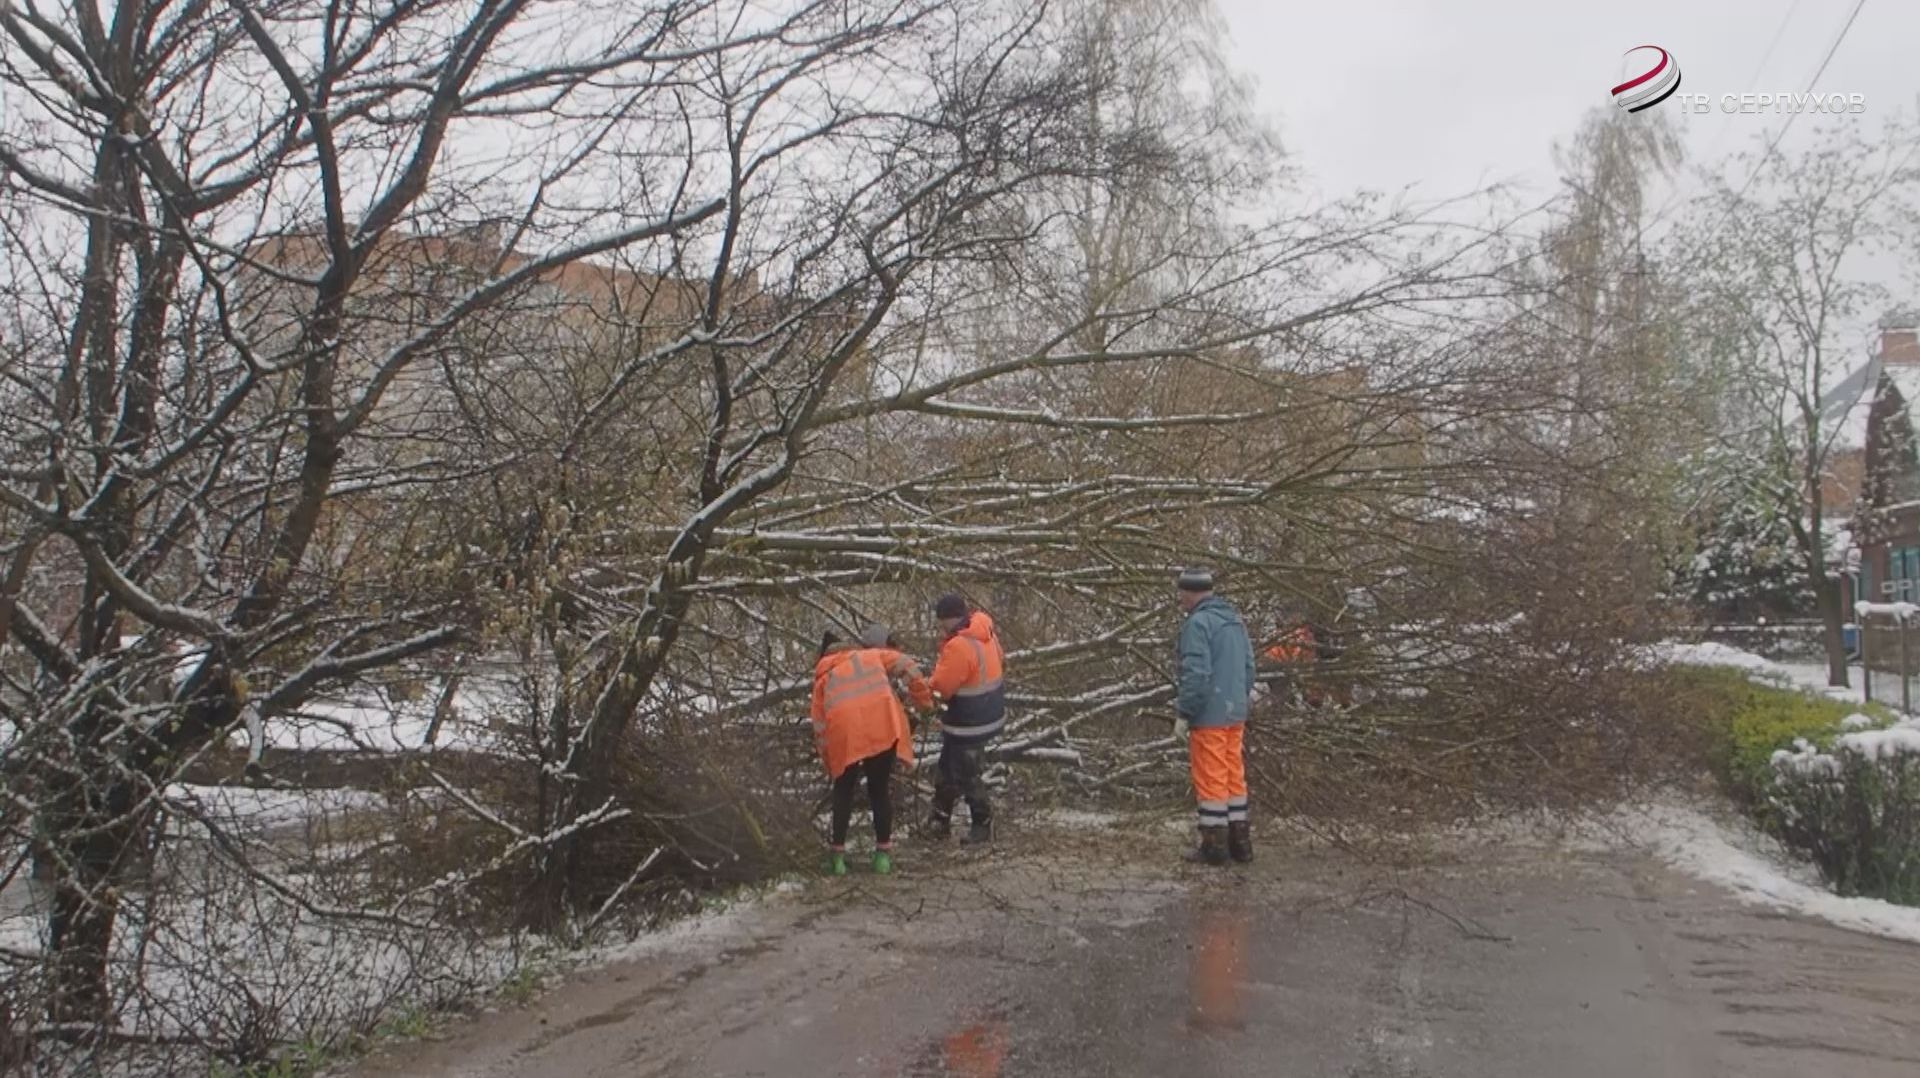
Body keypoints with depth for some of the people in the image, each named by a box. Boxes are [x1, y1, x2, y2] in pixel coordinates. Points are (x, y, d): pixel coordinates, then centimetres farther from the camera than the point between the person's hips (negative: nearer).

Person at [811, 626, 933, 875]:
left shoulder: (823, 676, 25)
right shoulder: (873, 655, 26)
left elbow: (819, 726, 18)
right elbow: (908, 668, 9)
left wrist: (829, 760, 26)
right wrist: (924, 702, 18)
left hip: (844, 732, 0)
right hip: (882, 727, 0)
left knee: (844, 791, 20)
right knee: (880, 789, 17)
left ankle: (838, 854, 19)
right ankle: (883, 852, 21)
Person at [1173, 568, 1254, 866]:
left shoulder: (1197, 623, -16)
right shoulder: (1235, 620, 11)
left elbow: (1196, 674, -21)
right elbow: (1248, 668, 14)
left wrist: (1184, 713, -15)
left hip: (1209, 717, -8)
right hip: (1235, 714, 8)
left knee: (1210, 780, 0)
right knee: (1234, 776, 14)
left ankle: (1214, 845, 6)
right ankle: (1239, 841, 20)